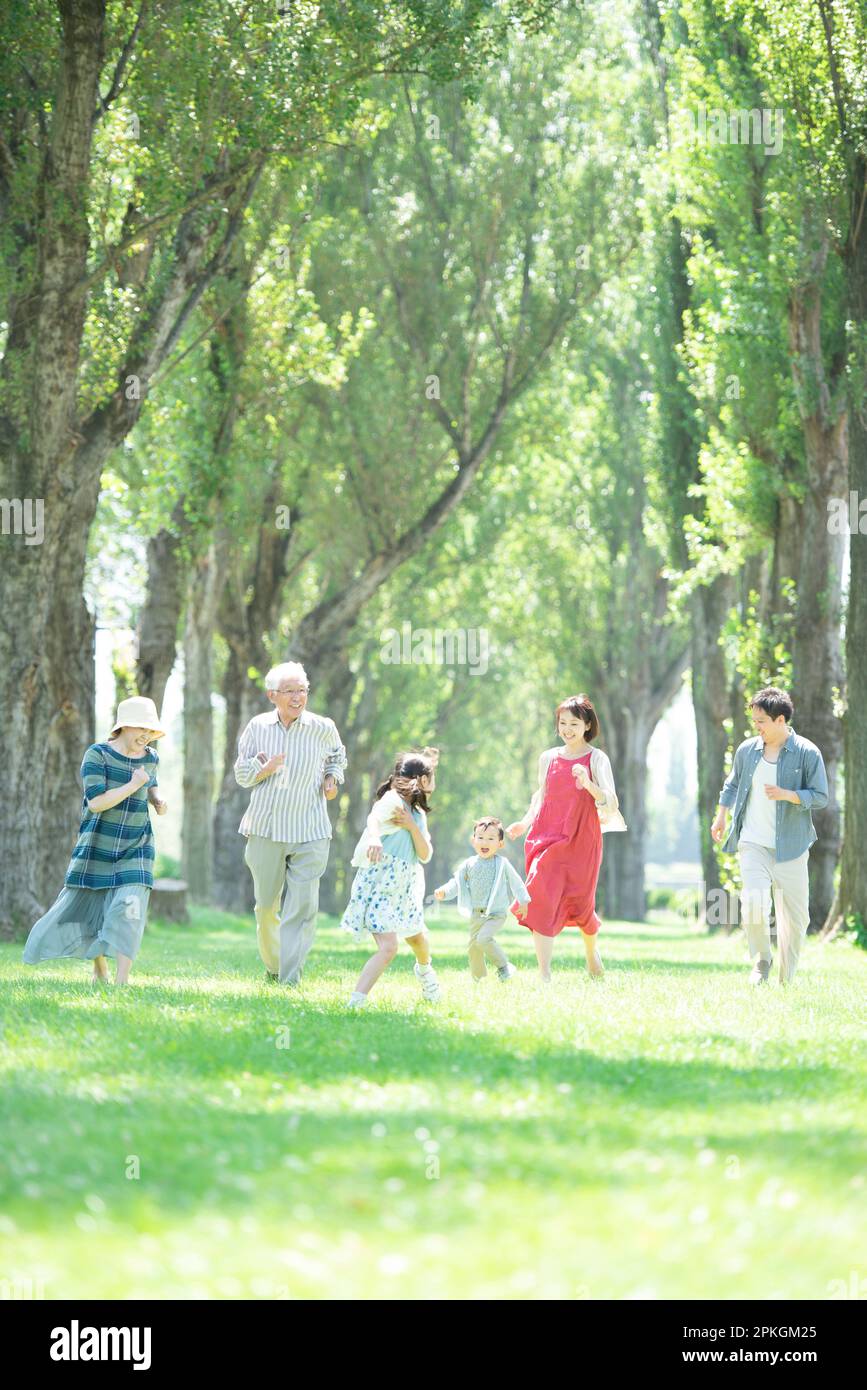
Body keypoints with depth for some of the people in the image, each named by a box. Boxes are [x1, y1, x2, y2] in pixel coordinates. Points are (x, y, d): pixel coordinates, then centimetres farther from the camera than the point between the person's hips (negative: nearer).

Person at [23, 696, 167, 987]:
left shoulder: (149, 758, 3)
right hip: (97, 848, -1)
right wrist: (133, 786, -21)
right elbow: (96, 802, -22)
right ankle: (99, 967, 35)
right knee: (79, 909, 9)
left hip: (135, 849, 1)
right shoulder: (97, 755, -12)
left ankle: (122, 981, -20)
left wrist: (159, 801, 5)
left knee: (129, 910, -18)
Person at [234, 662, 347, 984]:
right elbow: (241, 774, 5)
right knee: (266, 906, 11)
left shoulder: (323, 728, -2)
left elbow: (336, 755, 21)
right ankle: (272, 965, 34)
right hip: (266, 828, 1)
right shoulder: (258, 727, 0)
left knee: (303, 906, -10)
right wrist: (265, 769, -14)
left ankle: (290, 980, -10)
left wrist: (332, 778, 2)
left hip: (310, 833, -1)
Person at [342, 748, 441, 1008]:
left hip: (403, 888, 8)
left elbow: (425, 856, 2)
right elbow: (374, 818, -36)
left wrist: (411, 826, -15)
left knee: (417, 936, 28)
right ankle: (355, 1002, -22)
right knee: (388, 946, -22)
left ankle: (424, 969, 59)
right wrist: (374, 837, -59)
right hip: (378, 885, -8)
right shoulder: (391, 800, -13)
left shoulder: (418, 814, 12)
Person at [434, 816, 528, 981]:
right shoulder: (469, 864, 3)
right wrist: (444, 892, -10)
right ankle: (478, 978, 34)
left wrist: (524, 901, 5)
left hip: (496, 913, -5)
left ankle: (504, 965, -11)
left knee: (484, 938, -27)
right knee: (473, 947, 13)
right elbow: (457, 882, 8)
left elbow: (516, 883, 3)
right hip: (476, 914, 5)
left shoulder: (502, 864, -6)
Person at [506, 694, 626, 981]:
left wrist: (587, 783, -28)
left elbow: (611, 805, -13)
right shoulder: (548, 758, 8)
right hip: (547, 839, 2)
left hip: (581, 842, -2)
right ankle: (544, 974, -17)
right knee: (541, 900, -15)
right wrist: (525, 822, 9)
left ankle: (592, 951, 44)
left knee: (580, 904, 10)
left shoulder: (596, 759, -3)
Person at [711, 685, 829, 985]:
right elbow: (732, 784, 22)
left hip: (790, 847, -1)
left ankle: (787, 981, 20)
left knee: (795, 915, 4)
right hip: (753, 844, 1)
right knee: (754, 903, -18)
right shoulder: (747, 750, 5)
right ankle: (761, 960, 8)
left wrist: (787, 795, -20)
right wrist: (721, 817, 16)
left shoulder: (807, 753, -6)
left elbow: (820, 797, -5)